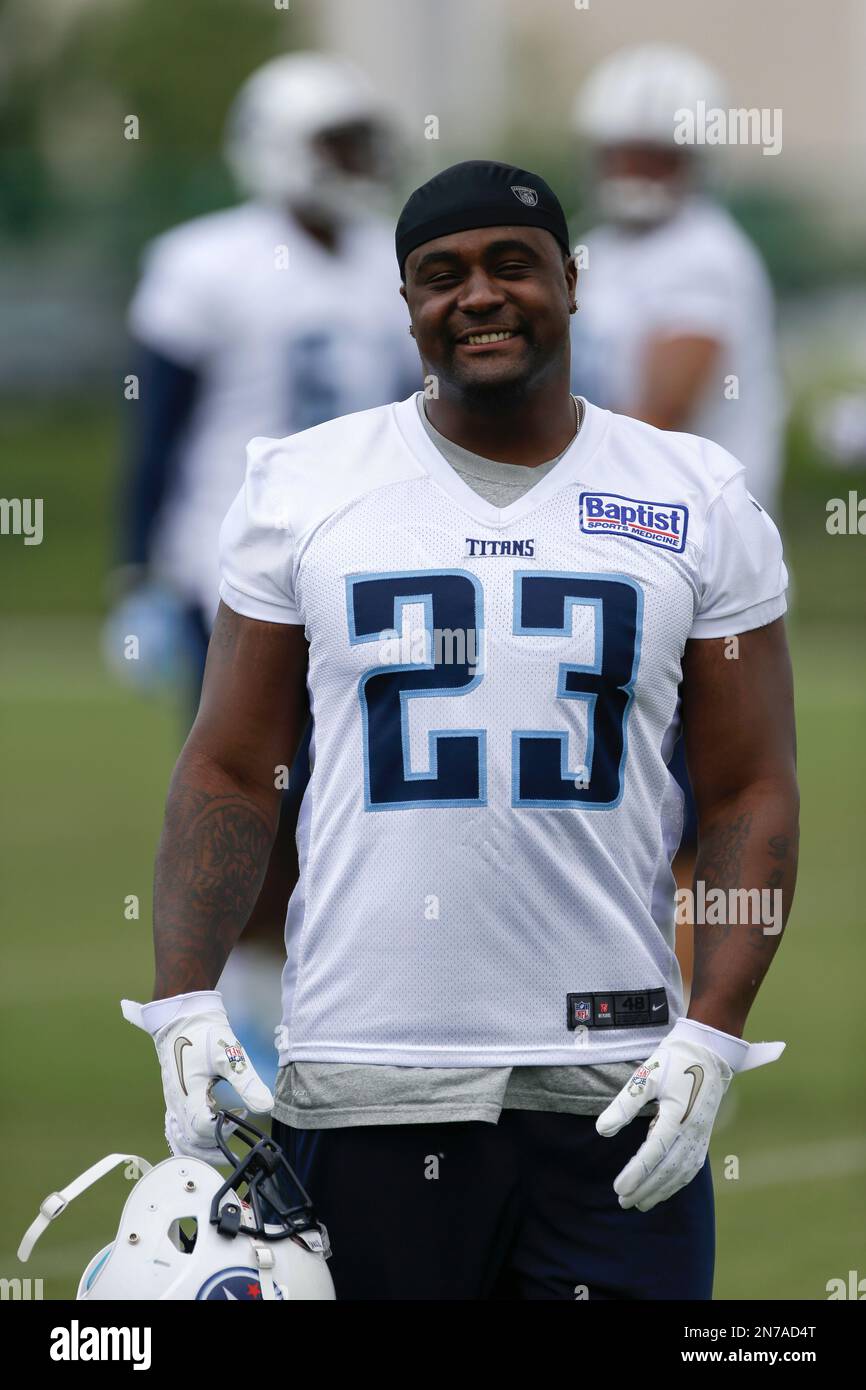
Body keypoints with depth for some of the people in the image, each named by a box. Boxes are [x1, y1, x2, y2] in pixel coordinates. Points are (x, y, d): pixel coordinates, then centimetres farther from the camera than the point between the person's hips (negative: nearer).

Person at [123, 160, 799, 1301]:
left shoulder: (700, 502, 6)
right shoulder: (300, 488, 7)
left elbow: (752, 797, 5)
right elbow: (229, 771, 7)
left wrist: (712, 1035, -8)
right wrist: (184, 1001, -6)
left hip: (614, 1082, 0)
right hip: (361, 1080, 0)